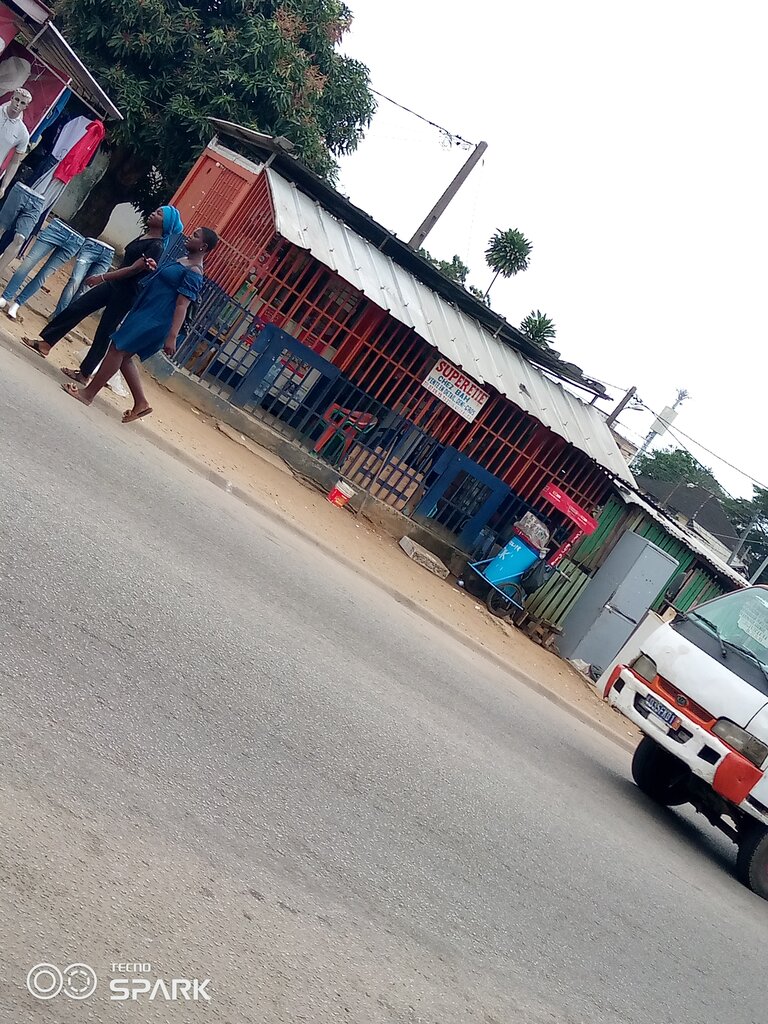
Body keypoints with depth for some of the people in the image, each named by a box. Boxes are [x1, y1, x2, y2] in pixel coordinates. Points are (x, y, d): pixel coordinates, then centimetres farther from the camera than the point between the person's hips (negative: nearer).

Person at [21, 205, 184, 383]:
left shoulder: (157, 246, -18)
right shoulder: (145, 236, 9)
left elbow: (134, 269, -23)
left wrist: (102, 277, -22)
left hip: (126, 294, -9)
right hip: (113, 285, 9)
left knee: (104, 333, 0)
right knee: (75, 309, 7)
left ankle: (85, 374, 12)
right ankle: (45, 343, 16)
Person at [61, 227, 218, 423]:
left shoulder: (193, 273, -17)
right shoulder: (183, 261, 14)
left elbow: (182, 306, -23)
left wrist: (172, 337, -27)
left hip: (154, 320, -10)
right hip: (144, 311, 10)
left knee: (117, 349, -7)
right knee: (124, 355, 11)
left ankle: (88, 393, 2)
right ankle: (141, 403, 18)